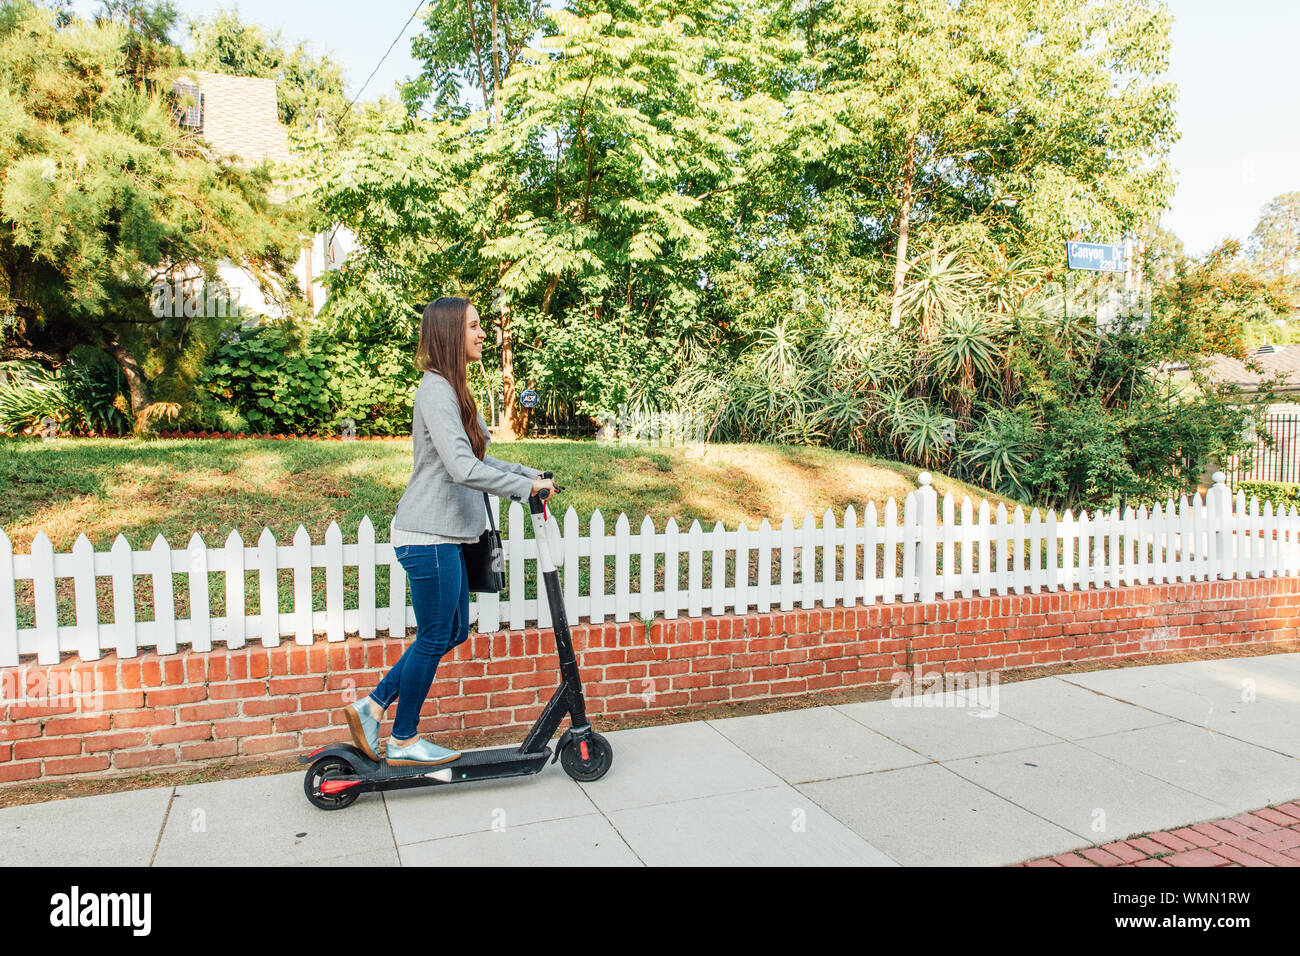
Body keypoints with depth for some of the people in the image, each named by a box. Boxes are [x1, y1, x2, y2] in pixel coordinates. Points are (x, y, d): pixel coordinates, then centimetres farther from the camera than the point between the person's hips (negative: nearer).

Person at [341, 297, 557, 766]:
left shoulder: (452, 389, 16)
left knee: (452, 631, 18)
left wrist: (528, 474, 14)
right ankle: (403, 743, 20)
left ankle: (371, 707, 27)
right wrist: (525, 486, -20)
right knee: (435, 637, 3)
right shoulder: (436, 390, -17)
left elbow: (475, 459, 22)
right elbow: (463, 468, -28)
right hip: (429, 536, -10)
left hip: (443, 535, 10)